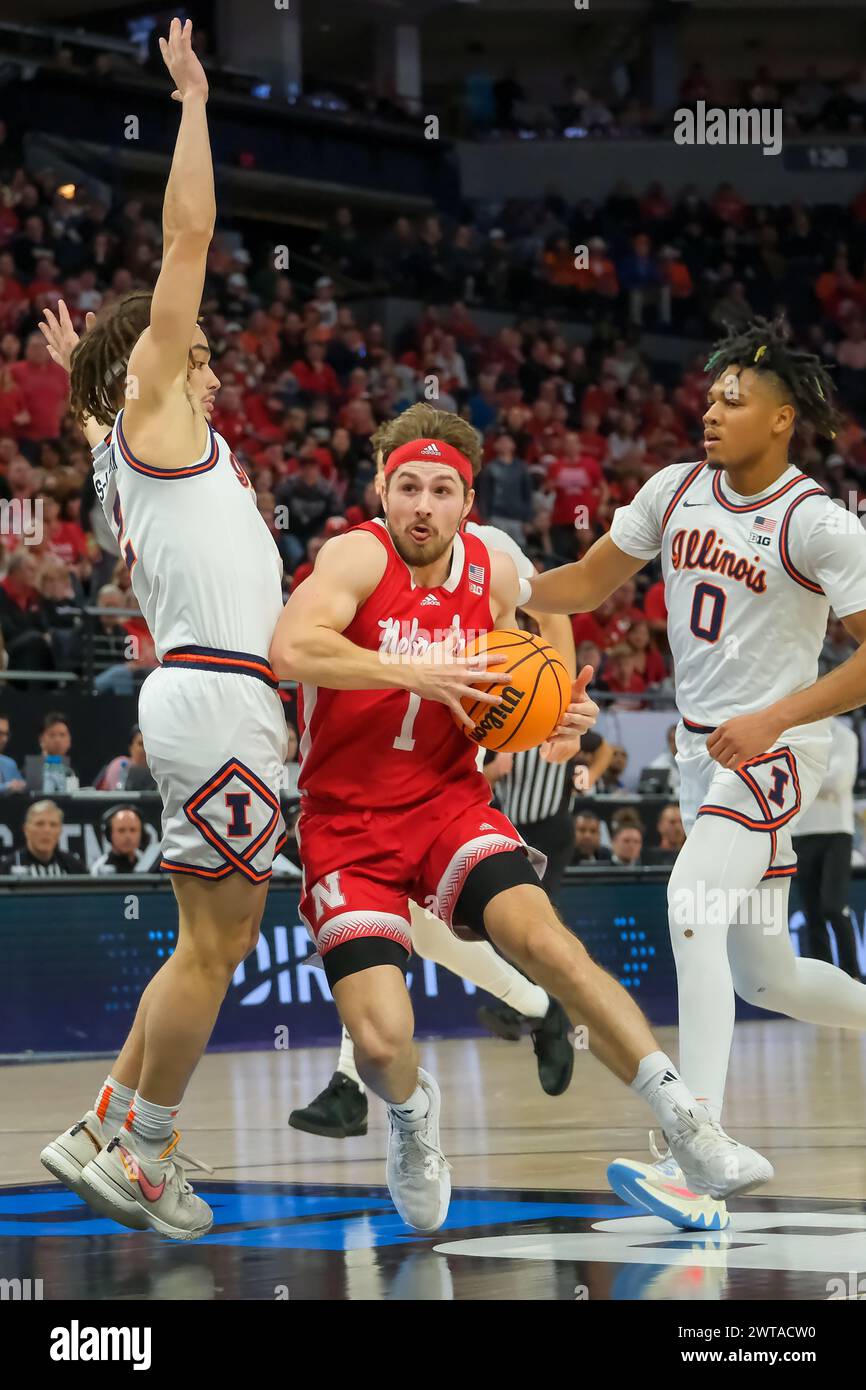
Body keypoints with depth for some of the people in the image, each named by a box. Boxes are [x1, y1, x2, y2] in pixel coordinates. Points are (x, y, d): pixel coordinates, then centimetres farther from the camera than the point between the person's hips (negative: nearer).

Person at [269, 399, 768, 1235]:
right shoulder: (358, 556, -14)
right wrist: (417, 674, -34)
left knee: (543, 939, -23)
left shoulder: (493, 577, 3)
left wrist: (553, 721, -2)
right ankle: (411, 1112, 20)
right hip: (348, 822, -3)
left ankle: (682, 1120, -19)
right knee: (381, 1041, -17)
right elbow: (291, 648, -32)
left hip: (450, 803, 3)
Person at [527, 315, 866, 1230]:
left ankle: (695, 1169, -32)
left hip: (774, 749, -7)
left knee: (692, 912, -27)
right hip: (703, 746, 7)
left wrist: (774, 719, -24)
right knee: (762, 975, 11)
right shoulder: (676, 491, 4)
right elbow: (590, 582, 12)